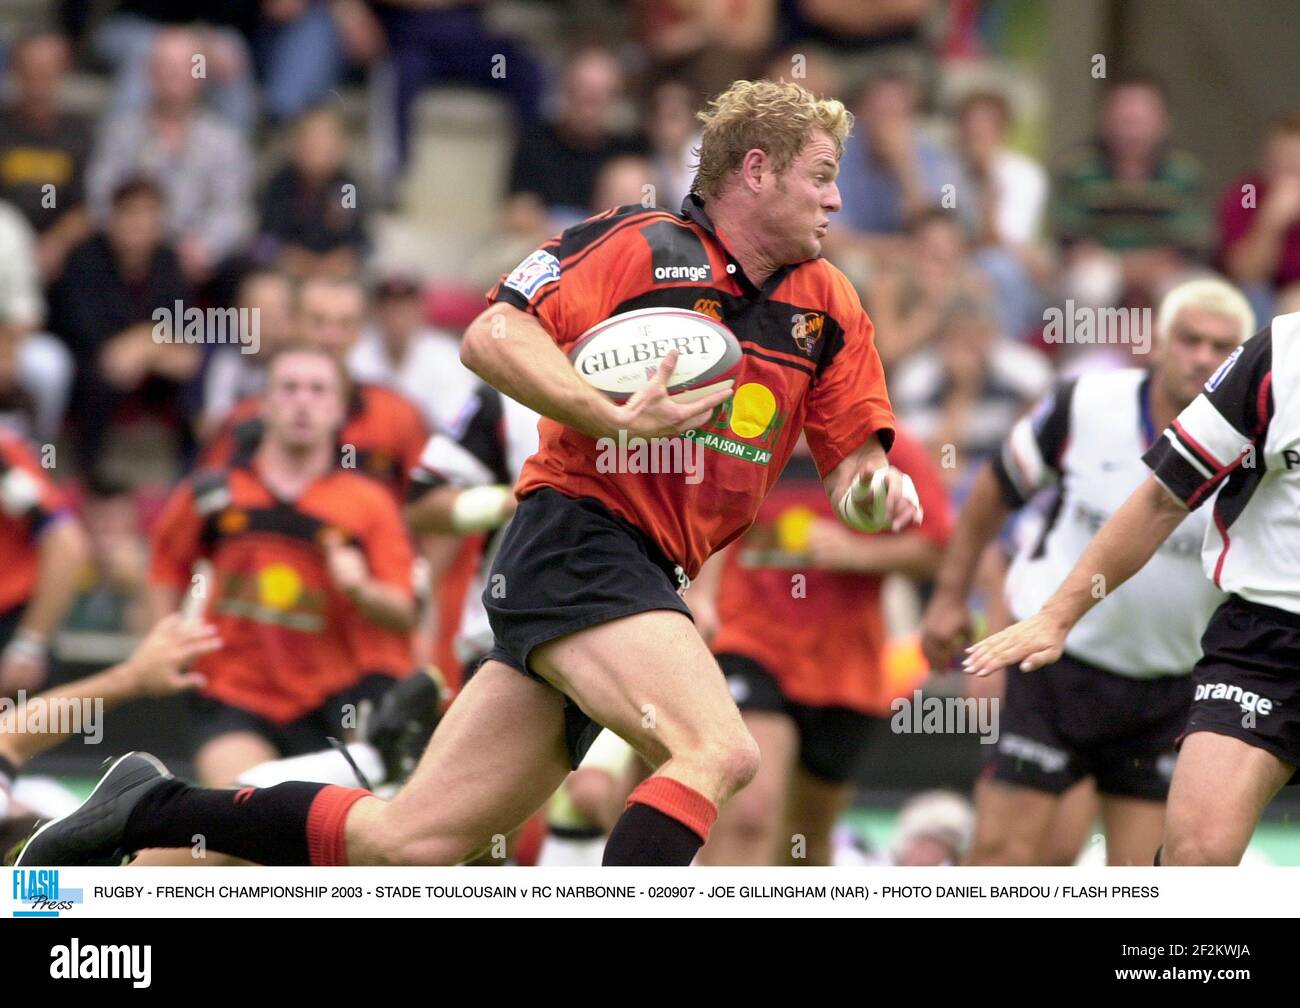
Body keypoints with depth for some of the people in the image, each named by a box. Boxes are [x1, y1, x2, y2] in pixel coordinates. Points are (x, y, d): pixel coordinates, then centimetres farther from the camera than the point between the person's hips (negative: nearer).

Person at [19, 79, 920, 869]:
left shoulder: (826, 305, 12)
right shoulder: (649, 245, -7)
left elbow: (855, 462, 14)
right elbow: (493, 336, -13)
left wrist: (877, 487, -9)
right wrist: (615, 419, -25)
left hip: (642, 582, 7)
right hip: (575, 543, -7)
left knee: (408, 842, 3)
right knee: (719, 751, -28)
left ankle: (154, 811, 16)